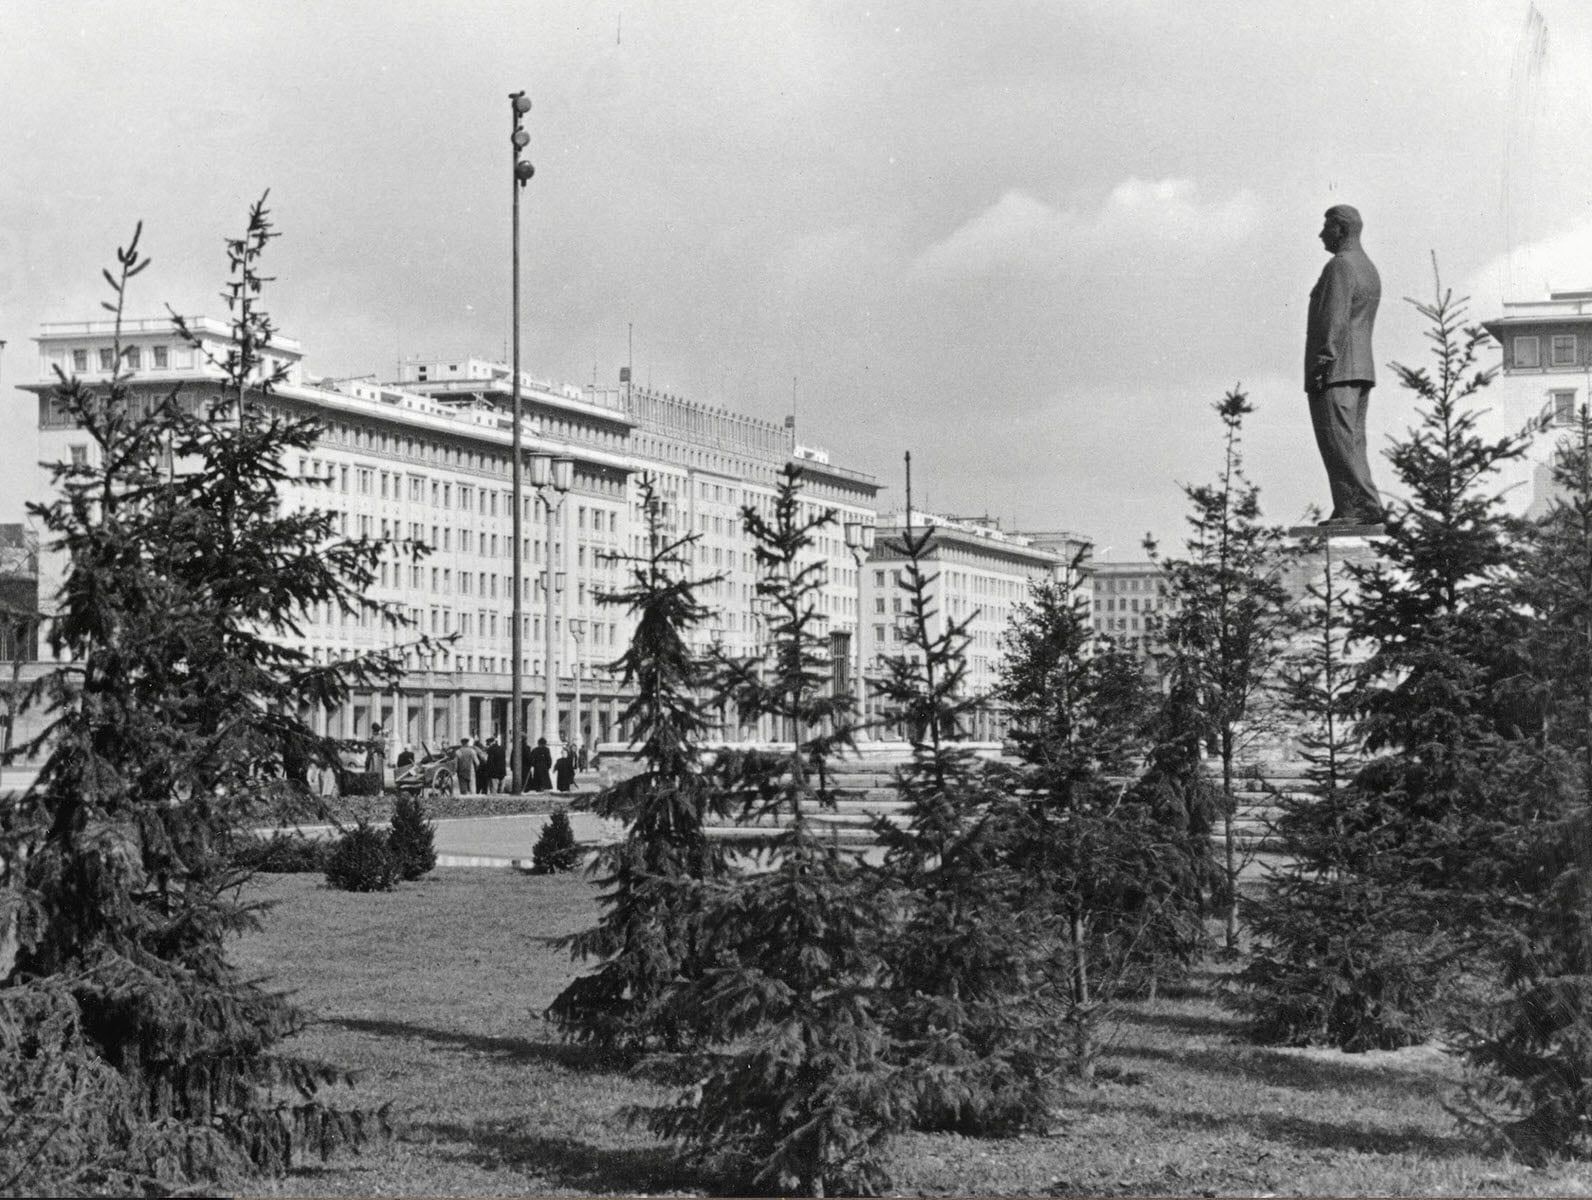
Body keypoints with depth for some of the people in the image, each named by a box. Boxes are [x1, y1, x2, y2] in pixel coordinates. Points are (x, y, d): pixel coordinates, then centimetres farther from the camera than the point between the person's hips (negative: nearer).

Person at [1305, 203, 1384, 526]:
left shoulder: (1340, 266, -10)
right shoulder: (1369, 270, 21)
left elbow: (1335, 320, -19)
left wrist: (1322, 363, -21)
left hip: (1334, 370, -10)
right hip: (1362, 368, 10)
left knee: (1339, 442, -12)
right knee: (1351, 443, 7)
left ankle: (1365, 506, -17)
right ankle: (1348, 511, 3)